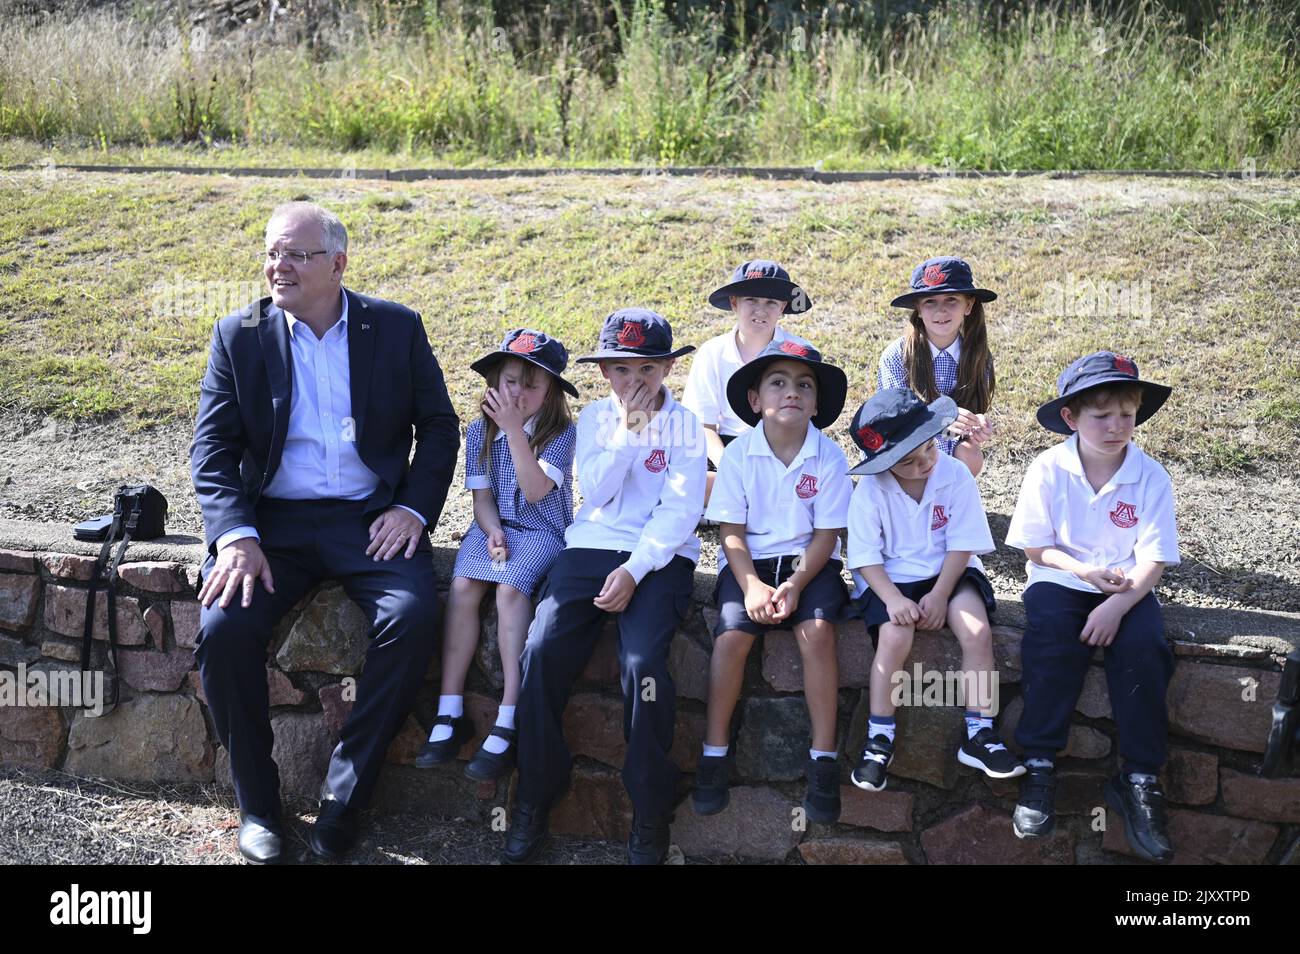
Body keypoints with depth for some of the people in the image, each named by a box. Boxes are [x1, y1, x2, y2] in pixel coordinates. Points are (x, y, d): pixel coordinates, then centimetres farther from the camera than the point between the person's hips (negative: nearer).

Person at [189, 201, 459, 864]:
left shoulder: (396, 328, 5)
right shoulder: (239, 336, 5)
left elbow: (438, 425, 8)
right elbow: (212, 447, 1)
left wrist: (413, 509, -7)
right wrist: (236, 536, -15)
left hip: (371, 516, 0)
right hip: (272, 518, 1)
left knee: (412, 617, -28)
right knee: (224, 626, -25)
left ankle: (344, 796, -10)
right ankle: (257, 804, -3)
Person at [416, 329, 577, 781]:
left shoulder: (561, 432, -4)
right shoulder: (480, 431, 8)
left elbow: (536, 490, -17)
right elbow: (482, 495, 7)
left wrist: (514, 430, -22)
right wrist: (493, 532, -13)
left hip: (542, 531, -4)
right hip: (494, 527, 4)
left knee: (510, 589, -32)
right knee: (463, 585, -26)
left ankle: (509, 721, -30)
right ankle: (451, 712, -22)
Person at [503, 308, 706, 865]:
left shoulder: (683, 424, 4)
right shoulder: (594, 418, 13)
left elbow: (680, 509, -6)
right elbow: (595, 492, 0)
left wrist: (634, 570, -17)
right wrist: (627, 432, -8)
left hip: (660, 556, -3)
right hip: (592, 546, 3)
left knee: (643, 659, -28)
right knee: (541, 650, -21)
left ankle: (651, 818, -11)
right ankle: (533, 803, -6)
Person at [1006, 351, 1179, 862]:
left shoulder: (1151, 477, -7)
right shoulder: (1048, 469, -7)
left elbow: (1152, 560, -9)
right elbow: (1035, 547, -2)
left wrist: (1118, 603, -25)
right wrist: (1083, 570, -18)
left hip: (1125, 589, 1)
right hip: (1059, 580, -1)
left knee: (1144, 645, -27)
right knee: (1053, 640, -30)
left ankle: (1139, 779, -13)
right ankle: (1039, 765, -17)